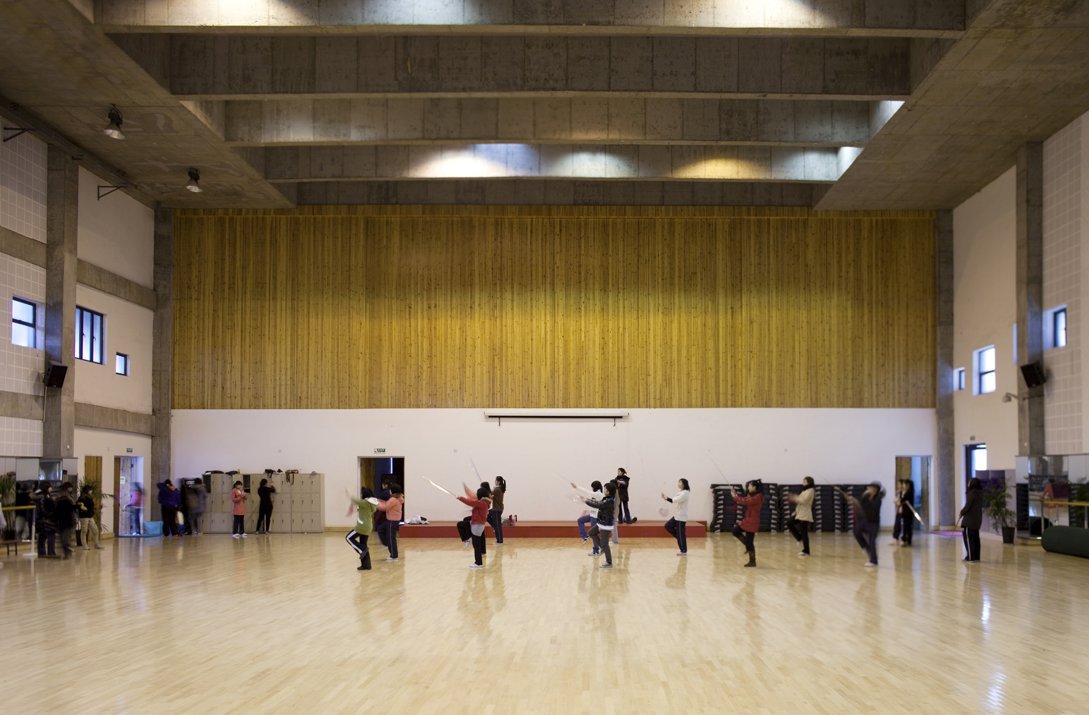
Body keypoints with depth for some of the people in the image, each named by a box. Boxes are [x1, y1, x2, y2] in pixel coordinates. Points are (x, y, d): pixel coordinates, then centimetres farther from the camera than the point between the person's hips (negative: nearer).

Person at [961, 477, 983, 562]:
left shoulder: (971, 493, -16)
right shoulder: (979, 494, 10)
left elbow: (967, 506, -17)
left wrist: (962, 512, 1)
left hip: (970, 519, -9)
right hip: (977, 518, 9)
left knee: (968, 537, -4)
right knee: (975, 537, 13)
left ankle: (971, 556, -6)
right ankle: (976, 556, 16)